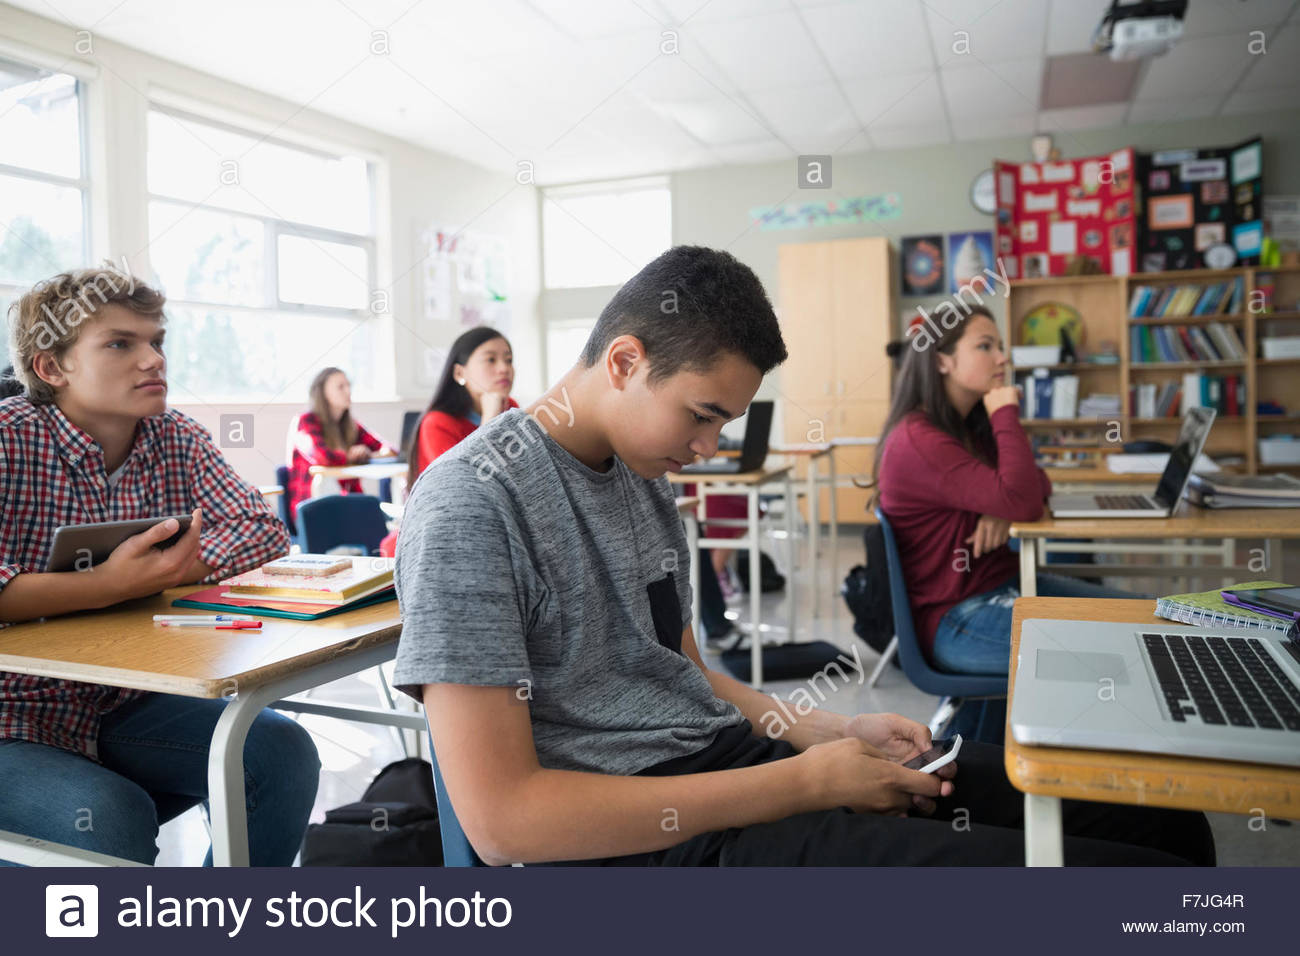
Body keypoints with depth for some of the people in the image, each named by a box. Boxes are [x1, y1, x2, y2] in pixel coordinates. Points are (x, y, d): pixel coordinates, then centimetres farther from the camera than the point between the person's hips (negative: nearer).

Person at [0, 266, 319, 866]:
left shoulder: (178, 440, 1)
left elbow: (263, 529, -3)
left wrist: (163, 571, -19)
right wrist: (108, 585, -36)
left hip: (126, 709, 5)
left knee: (282, 754, -10)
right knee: (112, 814, -30)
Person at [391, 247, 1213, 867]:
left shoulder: (644, 477, 10)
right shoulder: (473, 505, -16)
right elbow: (500, 819, -20)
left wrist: (828, 731, 1)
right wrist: (799, 785, -18)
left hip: (724, 755, 8)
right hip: (634, 838, -8)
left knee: (1166, 825, -1)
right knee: (1140, 857, -17)